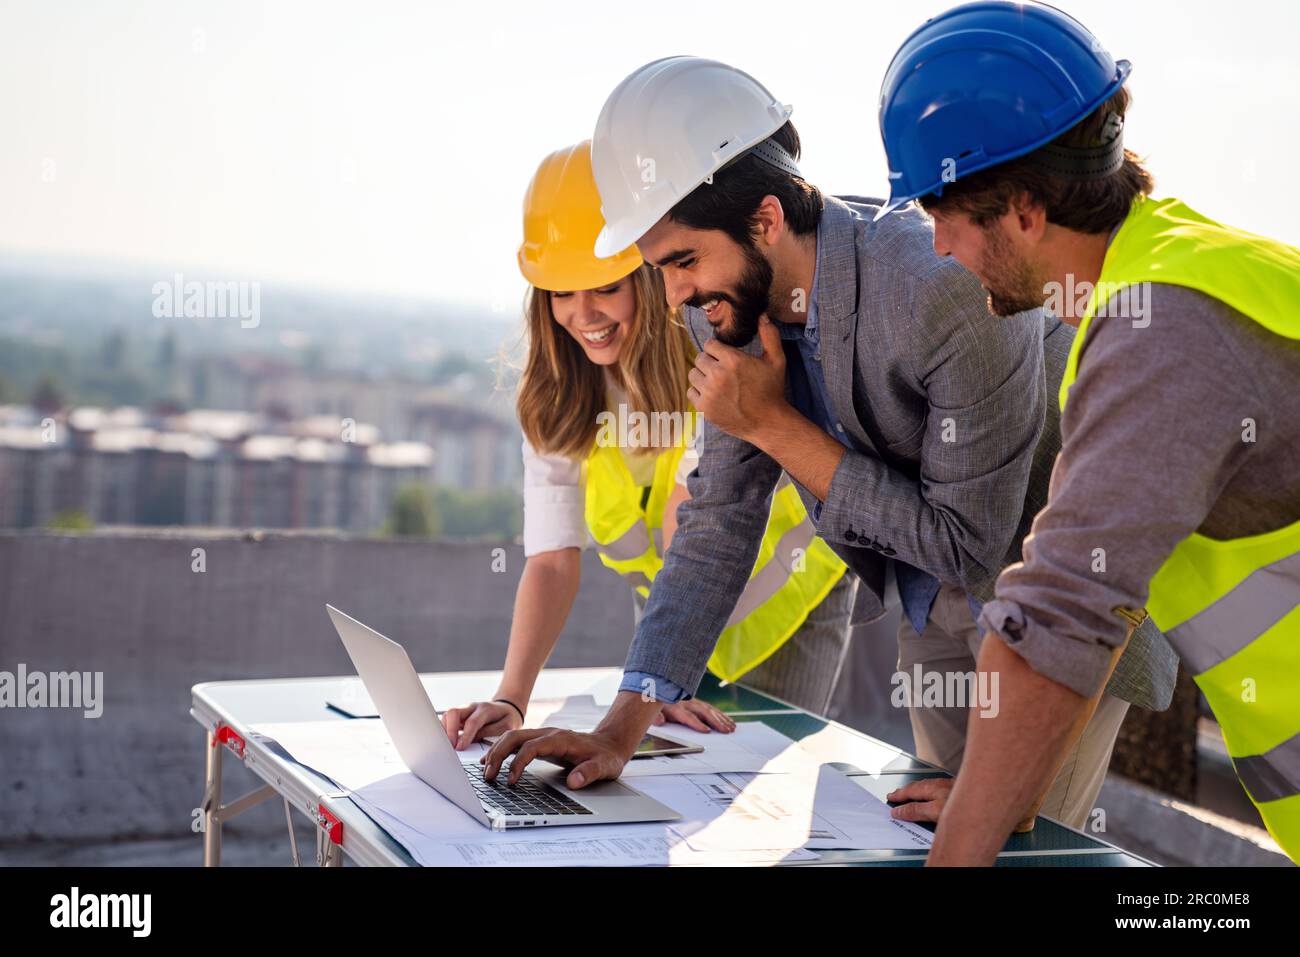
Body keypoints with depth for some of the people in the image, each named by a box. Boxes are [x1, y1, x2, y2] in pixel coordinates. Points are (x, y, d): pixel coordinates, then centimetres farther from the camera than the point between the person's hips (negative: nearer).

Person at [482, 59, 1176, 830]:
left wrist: (777, 427, -29)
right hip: (936, 628, 7)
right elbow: (719, 521, -5)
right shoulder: (739, 307, -12)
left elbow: (968, 547, -29)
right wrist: (620, 733, -12)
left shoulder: (947, 289, -34)